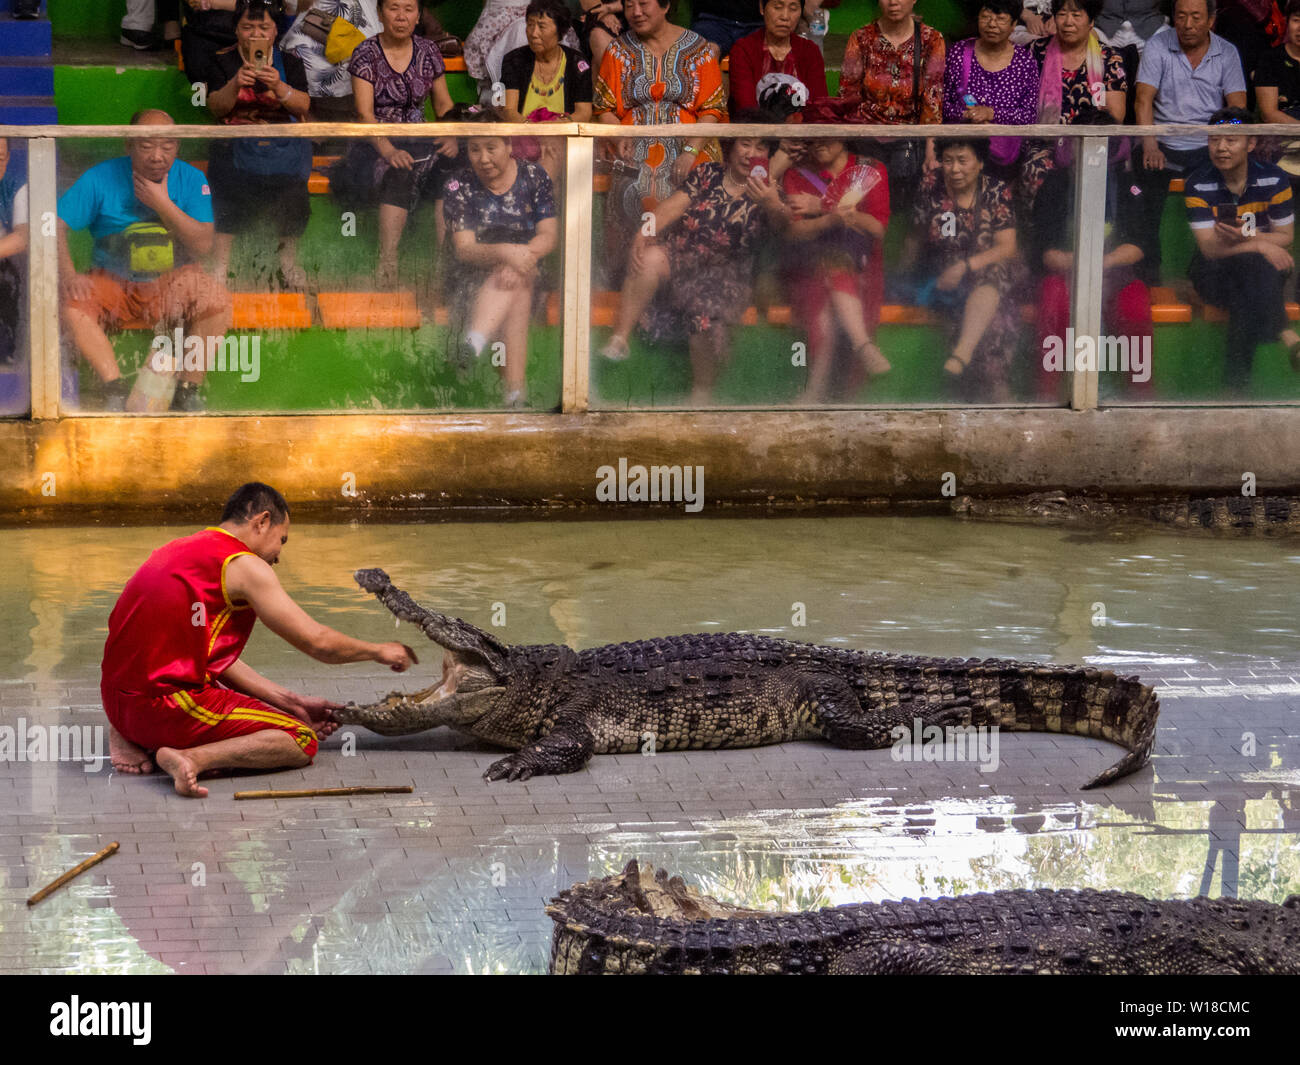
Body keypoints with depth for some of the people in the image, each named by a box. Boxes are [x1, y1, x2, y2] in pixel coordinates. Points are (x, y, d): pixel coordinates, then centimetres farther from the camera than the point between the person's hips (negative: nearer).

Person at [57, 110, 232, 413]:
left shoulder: (191, 180, -3)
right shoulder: (101, 178, -7)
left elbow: (203, 245, -10)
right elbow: (55, 225, -9)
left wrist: (163, 204, -19)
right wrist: (67, 274, -25)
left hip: (172, 279, 0)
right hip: (112, 282, 0)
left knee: (217, 300, -29)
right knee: (73, 305, -31)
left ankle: (188, 393, -19)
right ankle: (115, 391, -30)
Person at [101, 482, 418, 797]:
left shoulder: (182, 550, 19)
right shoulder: (245, 566, -7)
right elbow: (316, 641, -3)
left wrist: (290, 702, 18)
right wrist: (379, 651, 14)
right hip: (169, 700, -9)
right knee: (302, 741, -1)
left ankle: (132, 736, 13)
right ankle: (191, 758, -21)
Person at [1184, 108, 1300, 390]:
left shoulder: (1273, 180, -2)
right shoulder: (1199, 185, -7)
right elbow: (1210, 248, -13)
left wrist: (1247, 236, -20)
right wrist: (1260, 245, -25)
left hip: (1265, 268, 1)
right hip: (1214, 272, -1)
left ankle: (1236, 378, -35)